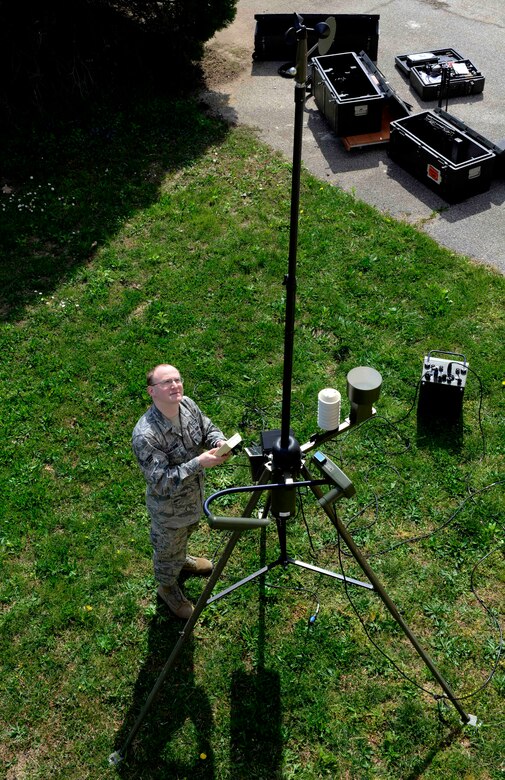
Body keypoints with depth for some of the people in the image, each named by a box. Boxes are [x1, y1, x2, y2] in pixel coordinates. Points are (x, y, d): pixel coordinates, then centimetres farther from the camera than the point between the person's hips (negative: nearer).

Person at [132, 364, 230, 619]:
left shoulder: (188, 405, -18)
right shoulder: (145, 435, -39)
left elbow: (209, 429, 0)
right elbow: (161, 481, -35)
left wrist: (219, 443, -22)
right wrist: (199, 463, -41)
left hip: (193, 494, 6)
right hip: (169, 507, -6)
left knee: (185, 533, 36)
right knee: (168, 549, 23)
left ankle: (182, 560, 68)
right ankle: (168, 588, 53)